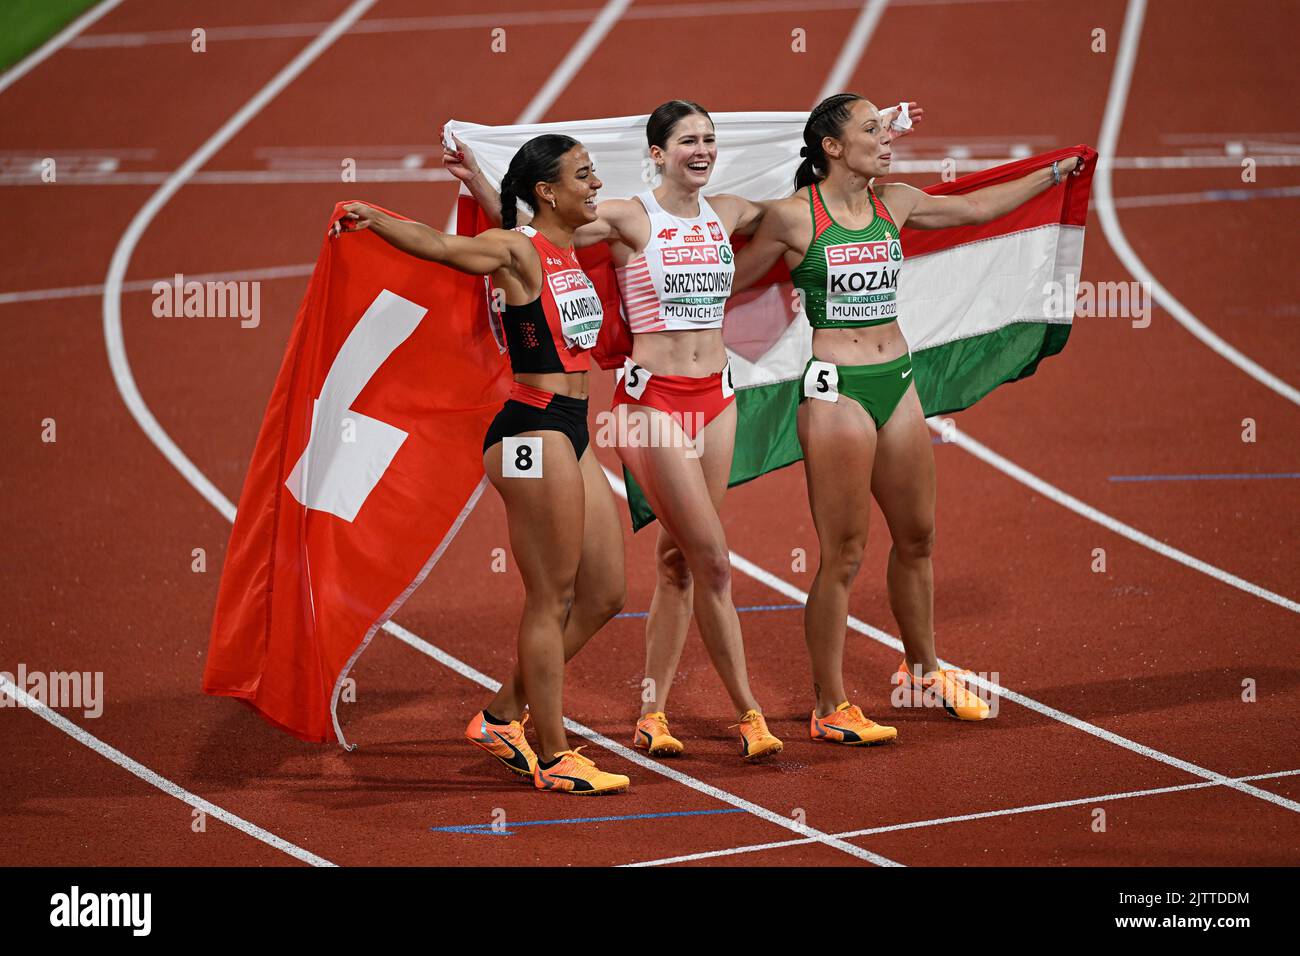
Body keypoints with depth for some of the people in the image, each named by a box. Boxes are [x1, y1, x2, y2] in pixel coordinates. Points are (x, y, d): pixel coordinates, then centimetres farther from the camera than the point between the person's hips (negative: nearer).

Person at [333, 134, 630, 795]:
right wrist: (373, 220, -41)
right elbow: (441, 246, -27)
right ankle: (554, 759, 2)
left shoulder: (568, 250, 14)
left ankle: (502, 718, 21)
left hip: (570, 432, 9)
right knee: (552, 600, -5)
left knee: (604, 596, 12)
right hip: (532, 432, -9)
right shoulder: (516, 251, -11)